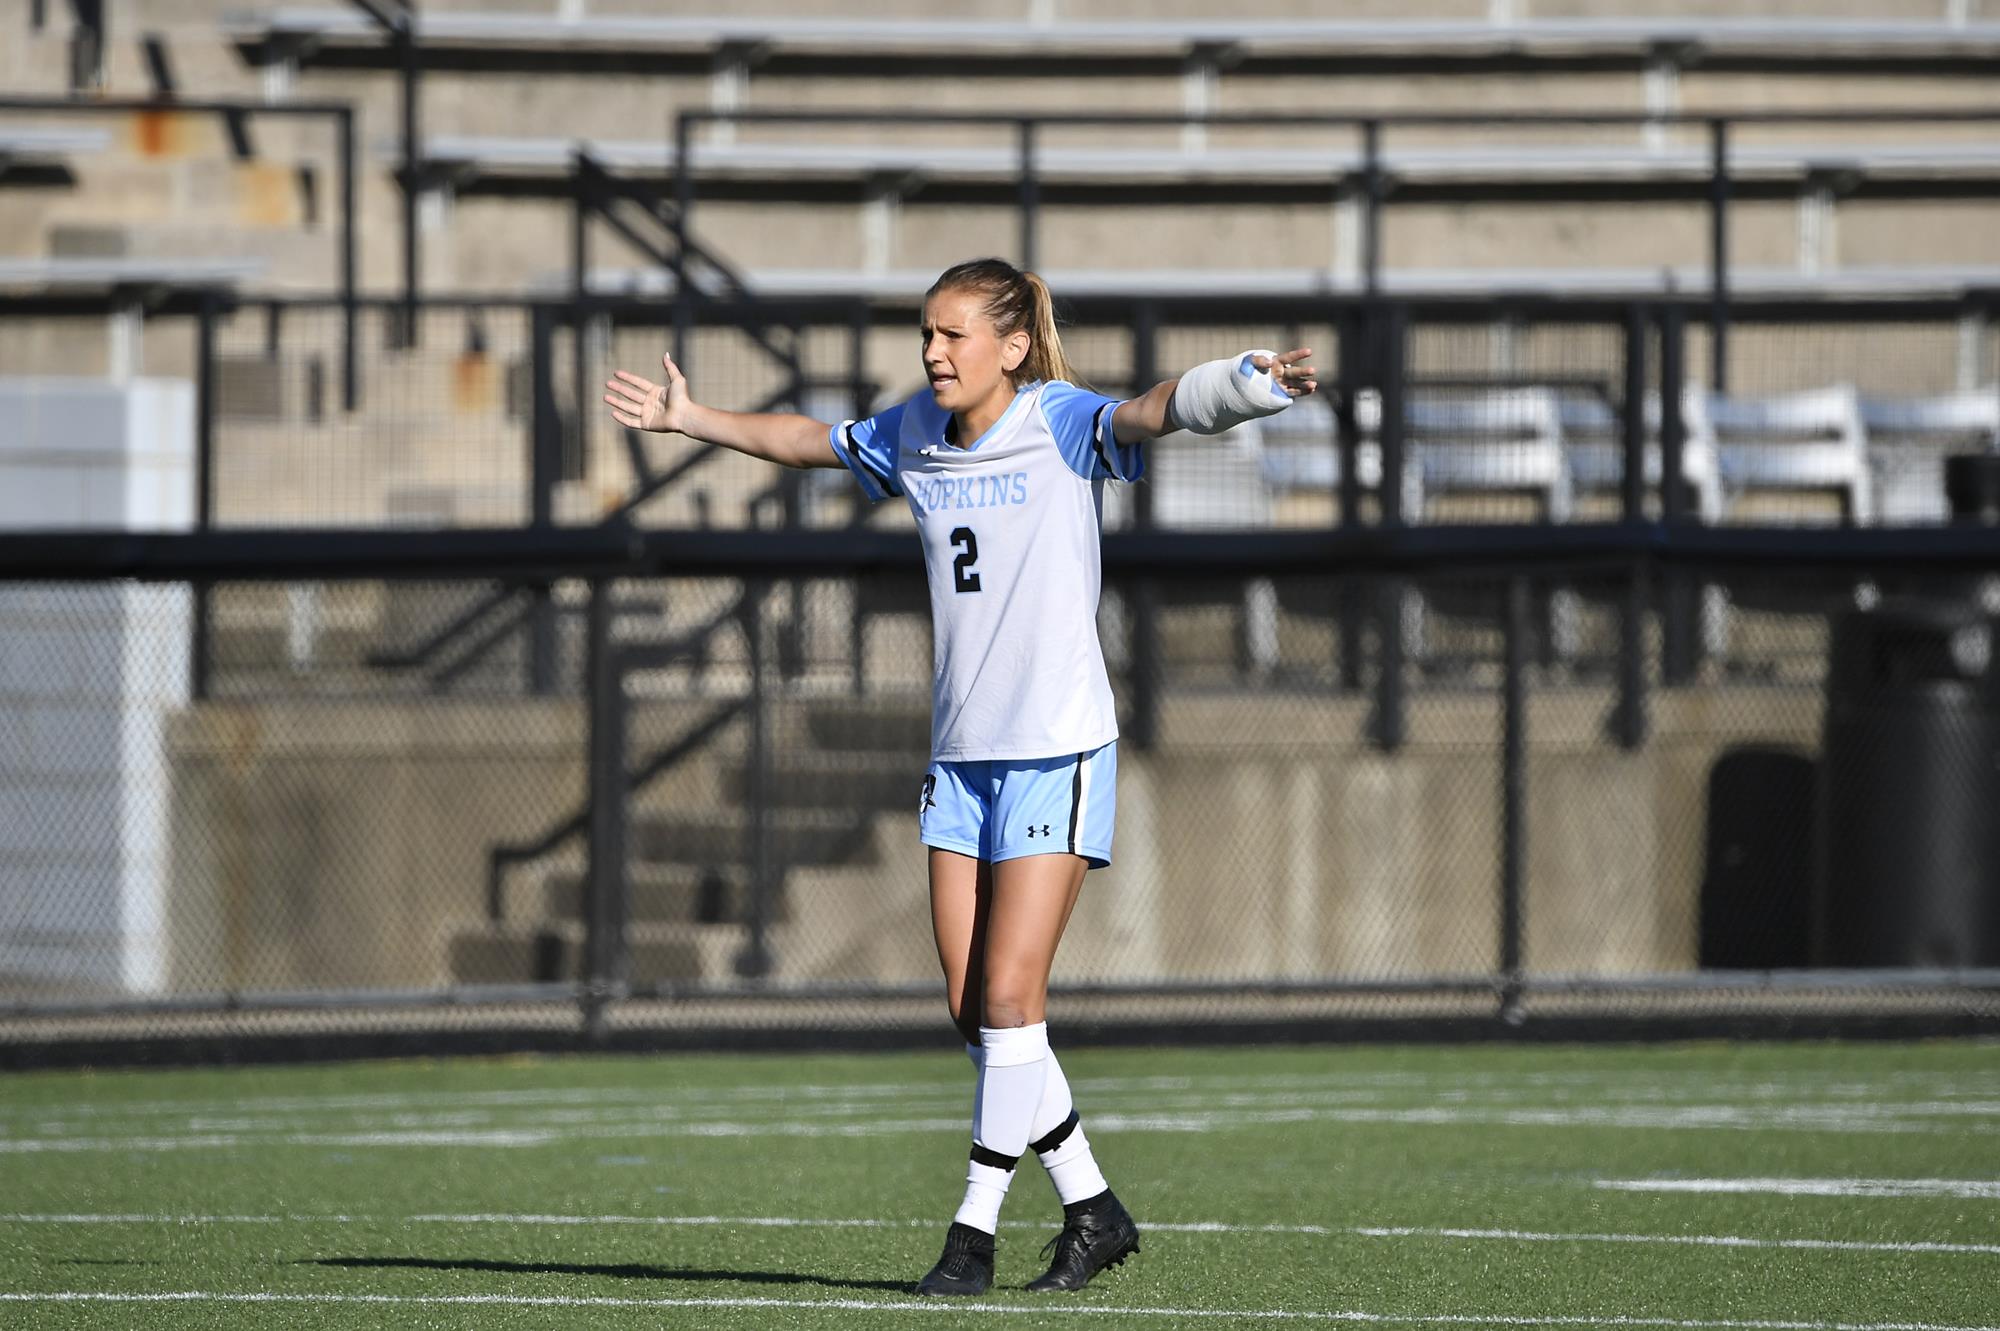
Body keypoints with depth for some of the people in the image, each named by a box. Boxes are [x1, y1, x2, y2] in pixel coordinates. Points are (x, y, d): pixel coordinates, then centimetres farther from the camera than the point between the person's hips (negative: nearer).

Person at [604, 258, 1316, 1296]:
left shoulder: (1058, 423, -10)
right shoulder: (914, 437, 9)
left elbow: (1150, 413, -29)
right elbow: (808, 440, 26)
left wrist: (1250, 383, -48)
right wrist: (691, 420, 34)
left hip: (1058, 751, -7)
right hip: (961, 753, 7)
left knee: (1008, 994, -10)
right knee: (971, 1007, 4)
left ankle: (975, 1228, -2)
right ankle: (1091, 1209, 16)